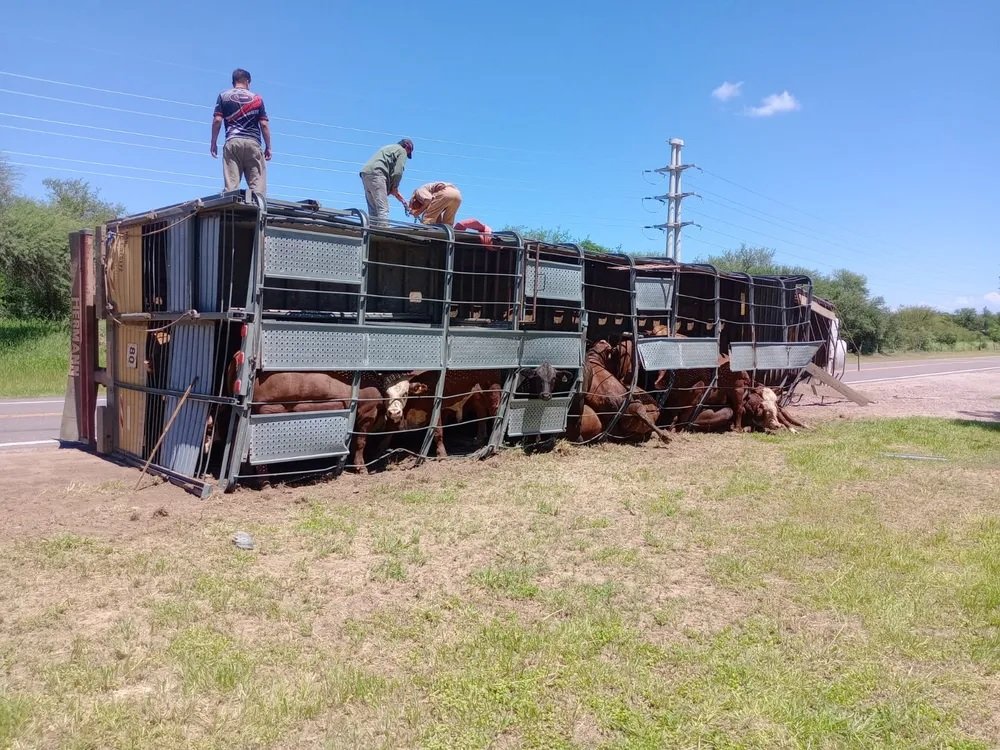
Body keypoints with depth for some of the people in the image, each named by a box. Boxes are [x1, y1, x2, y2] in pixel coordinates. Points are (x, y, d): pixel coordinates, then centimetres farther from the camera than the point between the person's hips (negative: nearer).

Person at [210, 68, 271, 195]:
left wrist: (214, 143, 10)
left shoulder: (223, 96, 14)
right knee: (258, 184, -5)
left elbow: (217, 120, 5)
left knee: (231, 184, -5)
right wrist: (268, 147, 11)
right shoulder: (257, 98, 14)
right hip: (253, 142, 0)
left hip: (232, 142, 0)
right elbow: (264, 124, 6)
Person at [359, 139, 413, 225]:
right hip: (376, 173, -9)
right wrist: (395, 187, 8)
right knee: (383, 208, -15)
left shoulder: (388, 148, 35)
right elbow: (397, 172, -6)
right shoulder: (402, 150, 9)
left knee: (373, 210, 6)